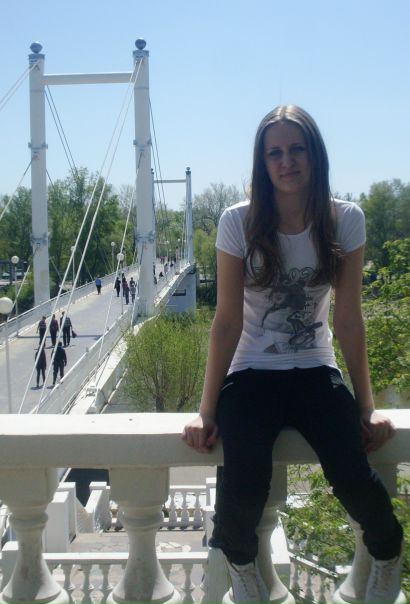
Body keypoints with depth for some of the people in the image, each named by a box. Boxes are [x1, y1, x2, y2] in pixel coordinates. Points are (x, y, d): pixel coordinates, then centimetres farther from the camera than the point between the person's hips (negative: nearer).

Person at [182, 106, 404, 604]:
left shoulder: (346, 221, -5)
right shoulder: (239, 222, -9)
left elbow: (348, 319, -1)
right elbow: (228, 321, -8)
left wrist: (367, 407, -1)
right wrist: (207, 411, -8)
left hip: (315, 373, 1)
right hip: (251, 375, -1)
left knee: (356, 482, -23)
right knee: (244, 491, -27)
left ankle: (387, 553, 15)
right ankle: (239, 560, 12)